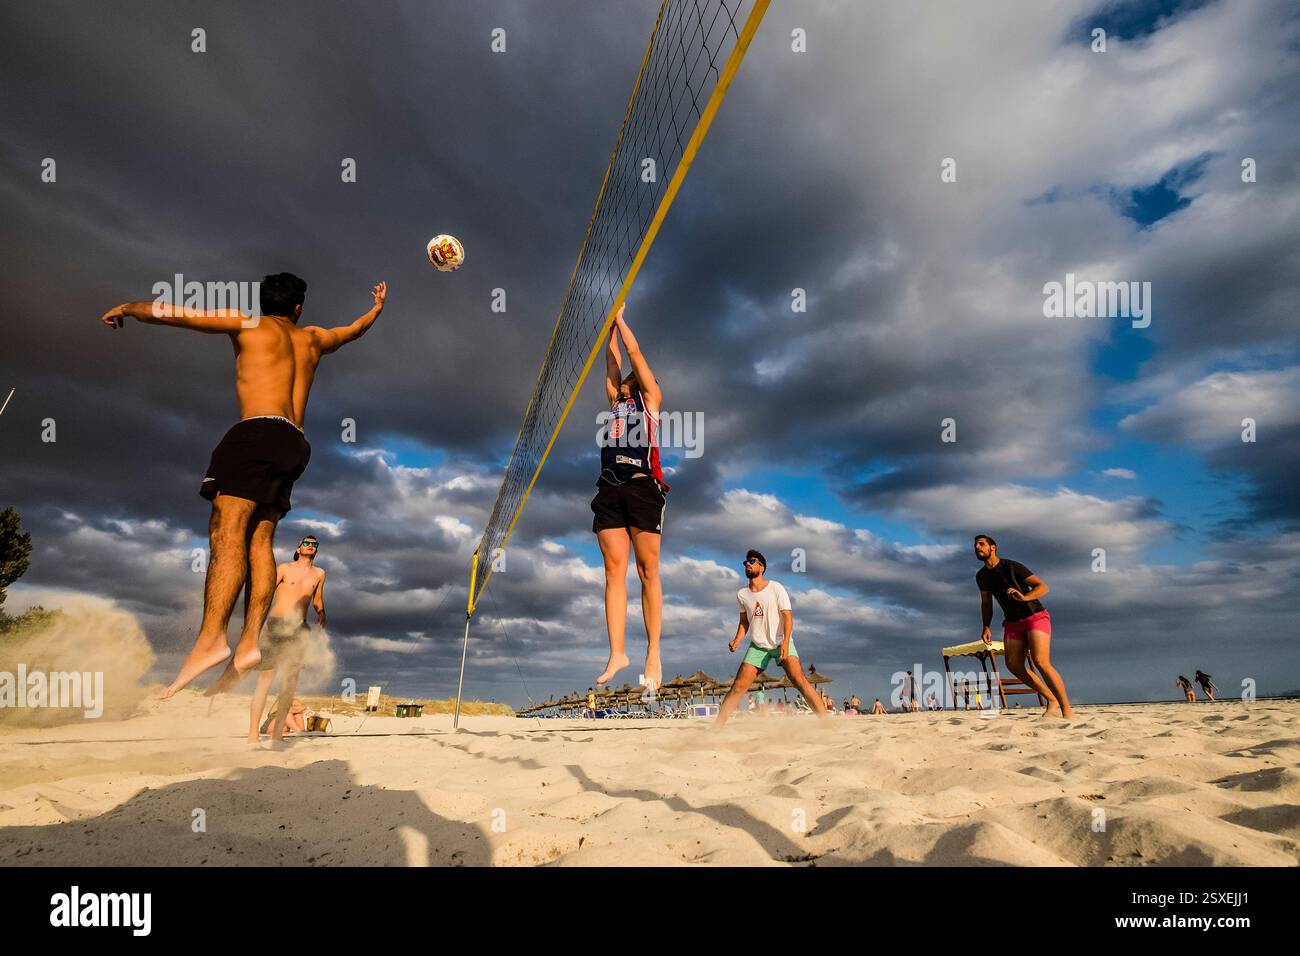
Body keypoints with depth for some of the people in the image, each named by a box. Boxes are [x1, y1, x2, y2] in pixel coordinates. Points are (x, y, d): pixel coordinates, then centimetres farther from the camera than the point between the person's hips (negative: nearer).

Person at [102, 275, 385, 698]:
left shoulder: (248, 324, 12)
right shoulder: (313, 339, 25)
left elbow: (176, 313, 16)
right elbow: (354, 330, 44)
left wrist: (127, 308, 34)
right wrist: (377, 307, 63)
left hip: (258, 432, -6)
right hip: (295, 445, 6)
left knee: (226, 530, -18)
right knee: (259, 538, 0)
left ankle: (211, 638, -32)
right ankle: (249, 642, -11)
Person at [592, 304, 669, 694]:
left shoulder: (650, 398, 13)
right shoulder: (615, 400, 25)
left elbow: (634, 352, 12)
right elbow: (612, 358, 27)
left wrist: (619, 317, 22)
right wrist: (611, 323, 35)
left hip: (643, 487, -5)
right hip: (610, 489, 5)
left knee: (647, 572, -5)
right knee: (614, 571, -1)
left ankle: (654, 654, -1)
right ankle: (617, 653, -1)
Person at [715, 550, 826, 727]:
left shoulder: (776, 588, -7)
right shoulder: (742, 594, 5)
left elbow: (787, 616, -11)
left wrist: (785, 643, -23)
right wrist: (737, 641, -2)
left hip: (781, 643, -3)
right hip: (757, 646, 3)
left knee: (799, 680, -20)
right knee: (737, 687, -4)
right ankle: (716, 727, 1)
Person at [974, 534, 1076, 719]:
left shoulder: (1012, 567, -15)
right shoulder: (981, 576, 4)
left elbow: (1043, 586, -14)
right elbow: (986, 603, 16)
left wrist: (1025, 597, -32)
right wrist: (986, 627, 5)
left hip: (1036, 616, -6)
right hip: (1013, 622, 6)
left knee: (1041, 662, -23)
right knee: (1013, 664, -8)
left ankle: (1067, 709, -15)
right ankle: (1052, 700, 7)